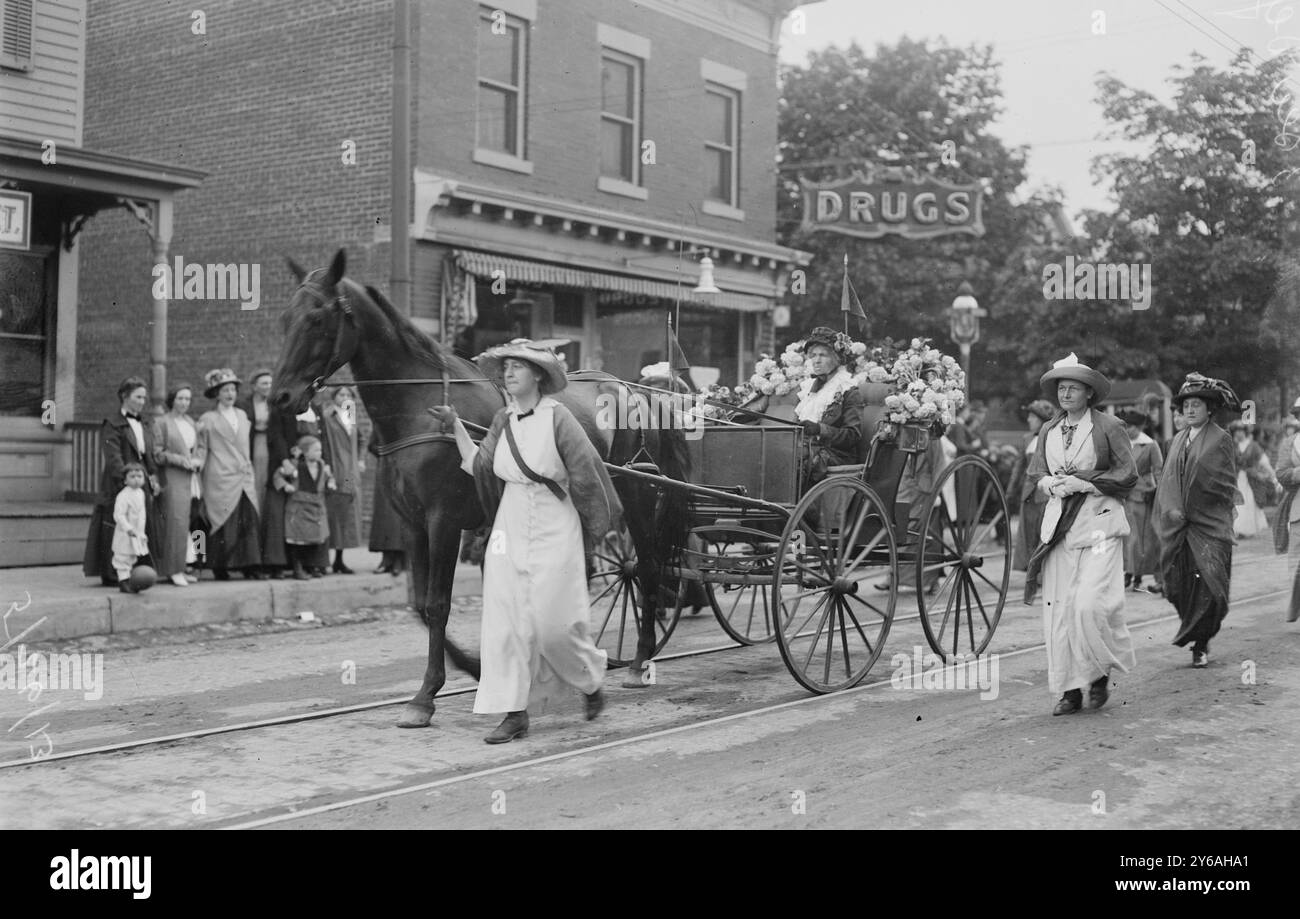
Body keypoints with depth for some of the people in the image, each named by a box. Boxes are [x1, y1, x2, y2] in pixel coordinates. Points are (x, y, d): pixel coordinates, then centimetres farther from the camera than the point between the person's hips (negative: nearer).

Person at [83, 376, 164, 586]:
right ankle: (111, 575, 2)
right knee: (116, 531, -5)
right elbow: (113, 457, -14)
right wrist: (126, 478, -25)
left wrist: (153, 477, 2)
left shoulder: (145, 426, 17)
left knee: (142, 528, 5)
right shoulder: (113, 425, -5)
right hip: (119, 486, -7)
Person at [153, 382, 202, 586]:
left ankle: (184, 566, 9)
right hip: (174, 479, -6)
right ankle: (174, 570, -10)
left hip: (192, 478, 6)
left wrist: (197, 461, 7)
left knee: (190, 522, 3)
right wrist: (181, 460, -14)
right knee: (177, 522, -12)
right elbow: (158, 454, -5)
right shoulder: (163, 423, 0)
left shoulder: (190, 422, 19)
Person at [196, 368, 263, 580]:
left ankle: (250, 566, -3)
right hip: (220, 478, -4)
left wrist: (249, 466, 14)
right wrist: (198, 462, -11)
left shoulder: (242, 415, 16)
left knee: (250, 521, -4)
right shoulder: (208, 419, 2)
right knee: (223, 523, -6)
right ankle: (220, 569, 2)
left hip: (244, 477, 4)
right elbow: (202, 447, 3)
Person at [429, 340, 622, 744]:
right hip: (510, 526, 6)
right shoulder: (502, 420, 7)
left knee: (553, 621, -2)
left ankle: (592, 680, 26)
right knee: (503, 621, 0)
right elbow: (479, 465, 5)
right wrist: (455, 426, 4)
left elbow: (585, 473, -8)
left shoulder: (558, 417, -10)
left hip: (555, 529, -5)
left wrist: (598, 528, -4)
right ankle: (514, 712, 7)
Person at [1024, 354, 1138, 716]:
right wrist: (1048, 482, -3)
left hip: (1099, 523, -5)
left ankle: (1101, 674, 8)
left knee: (1090, 604, -16)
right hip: (1058, 524, 5)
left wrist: (1082, 483, -12)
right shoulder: (1048, 431, 13)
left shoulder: (1108, 427, -2)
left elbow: (1127, 475, -4)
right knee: (1059, 609, 0)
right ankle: (1070, 689, 8)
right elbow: (1034, 472, 20)